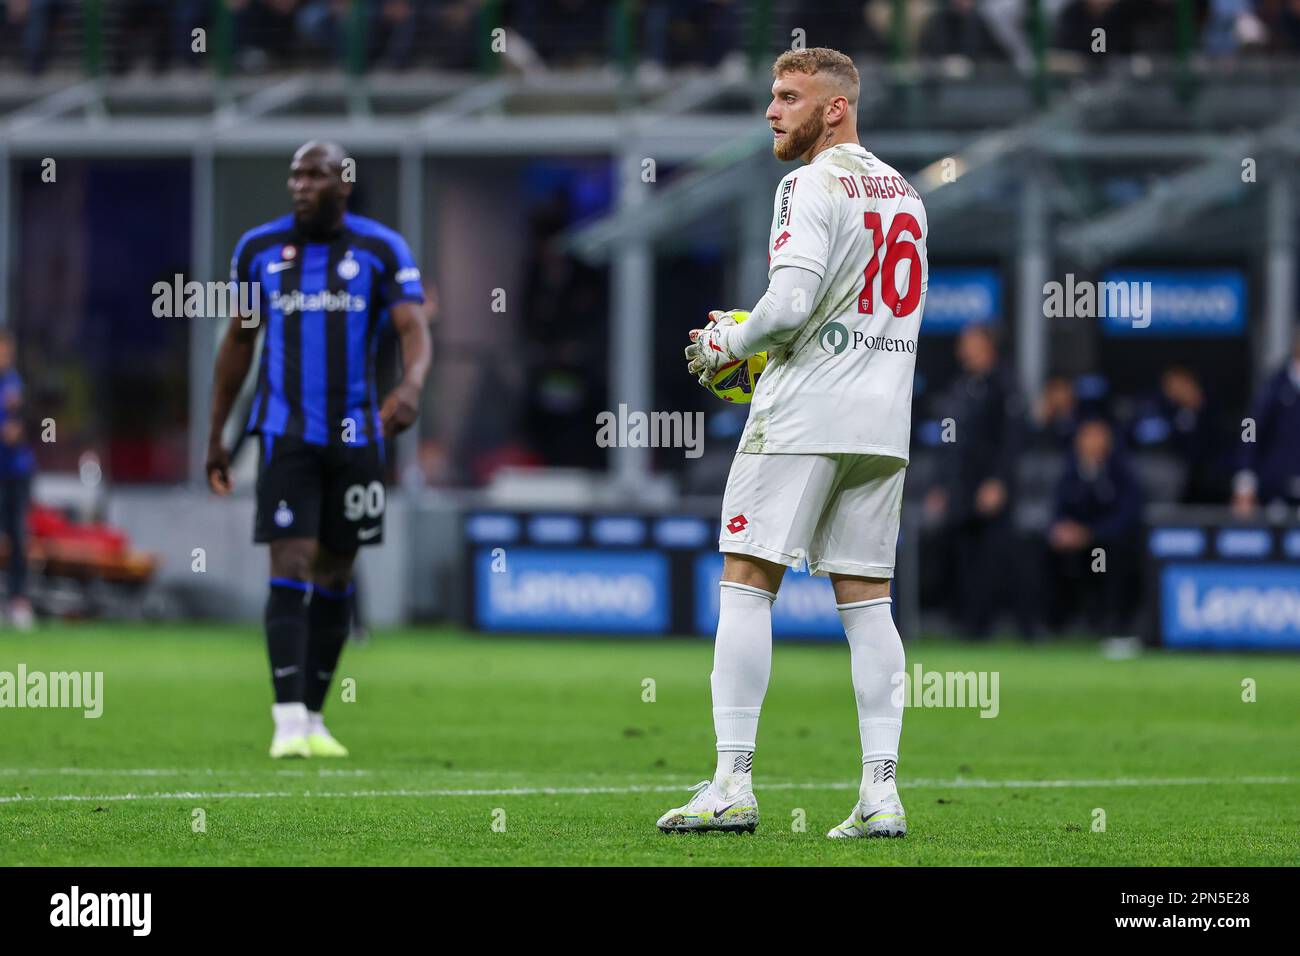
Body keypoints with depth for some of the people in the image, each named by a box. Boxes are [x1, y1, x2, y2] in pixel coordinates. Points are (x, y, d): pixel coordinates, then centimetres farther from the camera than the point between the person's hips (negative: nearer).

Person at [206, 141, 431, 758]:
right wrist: (216, 434, 14)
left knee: (335, 576, 8)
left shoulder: (381, 250, 0)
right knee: (292, 570, -13)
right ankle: (289, 722, -17)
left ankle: (313, 718, 18)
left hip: (355, 435, 1)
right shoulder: (258, 249, 4)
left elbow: (414, 330, -10)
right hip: (286, 434, -1)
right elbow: (238, 341, 13)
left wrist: (411, 386, -32)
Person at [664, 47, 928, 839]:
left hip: (805, 415, -8)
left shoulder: (814, 187, -9)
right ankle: (882, 795, -1)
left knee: (747, 583, -3)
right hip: (883, 418, 8)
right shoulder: (903, 192, 17)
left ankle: (733, 783, -8)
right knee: (866, 600, 7)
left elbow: (789, 304, -19)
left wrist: (726, 345, -2)